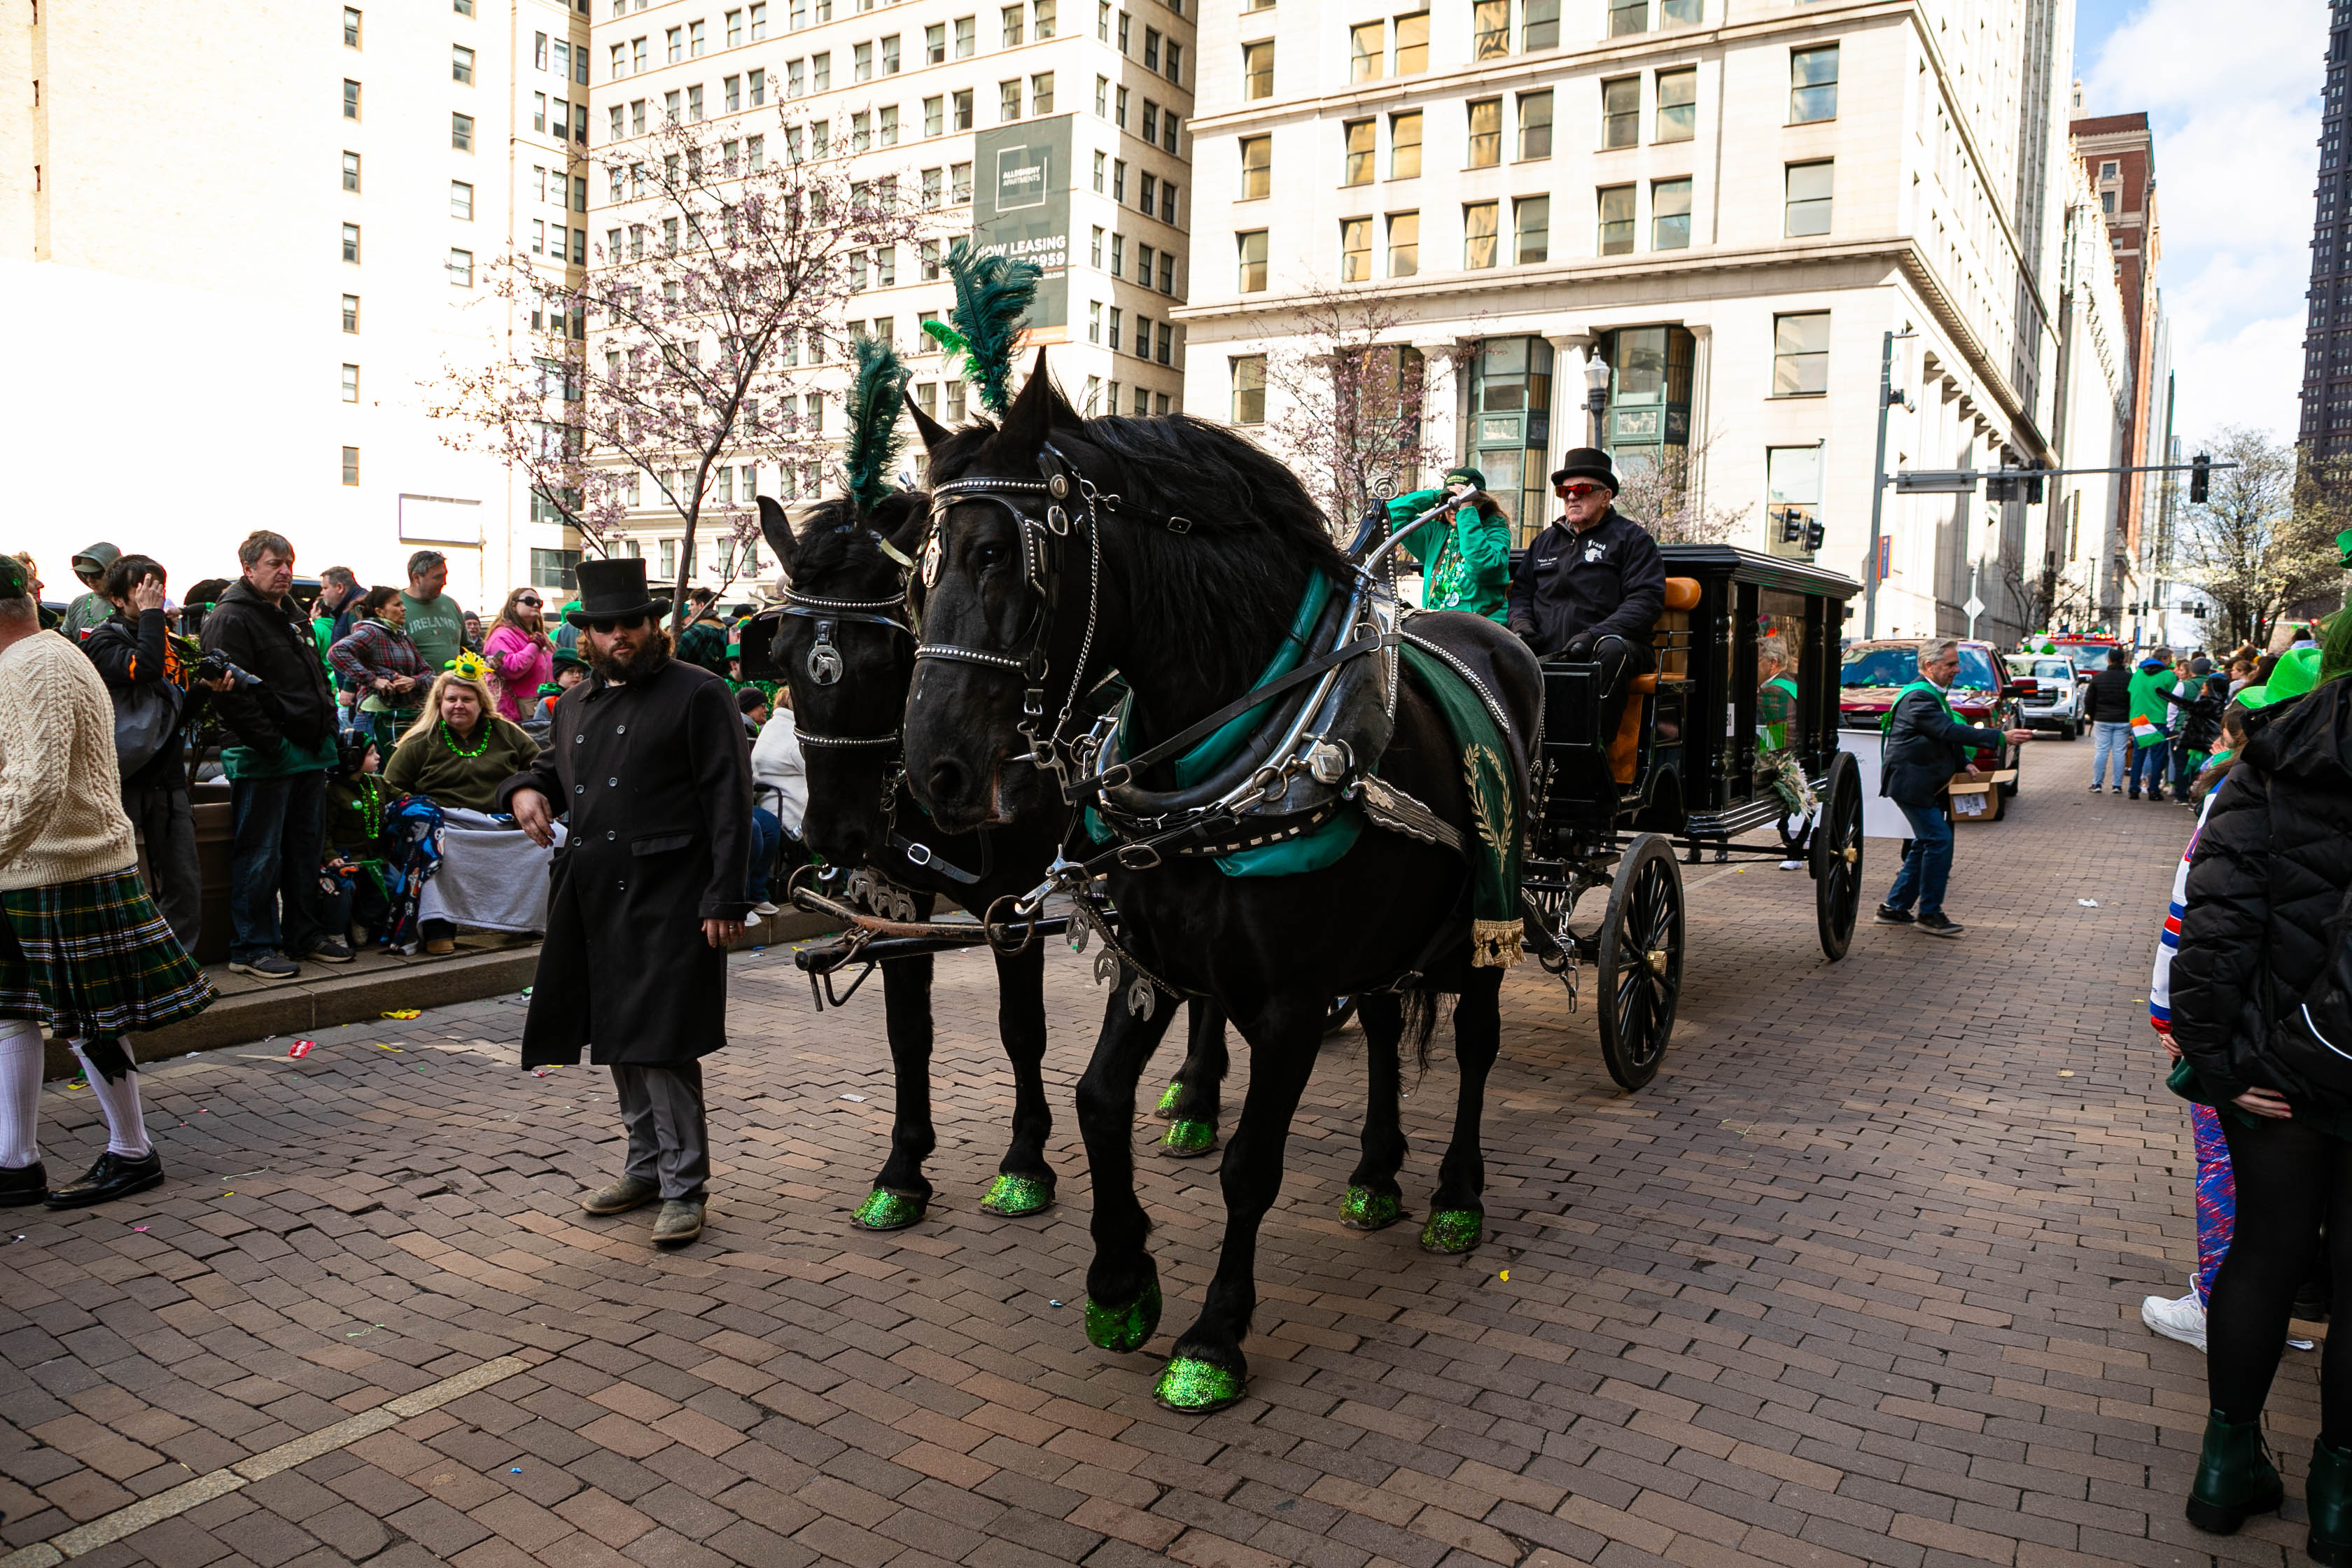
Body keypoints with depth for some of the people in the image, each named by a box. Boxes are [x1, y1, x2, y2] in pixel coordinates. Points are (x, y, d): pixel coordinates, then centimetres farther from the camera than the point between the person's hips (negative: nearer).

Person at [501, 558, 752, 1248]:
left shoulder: (699, 694, -5)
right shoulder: (574, 704, 17)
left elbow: (729, 801, -10)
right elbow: (552, 767, 32)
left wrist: (725, 900, -17)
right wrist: (526, 789, 6)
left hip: (669, 901, -7)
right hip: (593, 900, 7)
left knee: (664, 1045, -6)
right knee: (621, 1040, 15)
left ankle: (683, 1188, 6)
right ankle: (646, 1165, 31)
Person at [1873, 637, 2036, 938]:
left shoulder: (1930, 694, 16)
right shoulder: (1919, 698, -19)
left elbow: (1946, 736, 24)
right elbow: (1951, 732, -28)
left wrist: (1965, 764, 10)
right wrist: (2002, 737, -28)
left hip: (1924, 785, 11)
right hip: (1911, 784, -11)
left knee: (1925, 843, 13)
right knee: (1939, 840, -11)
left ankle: (1894, 907, 18)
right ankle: (1929, 914, -3)